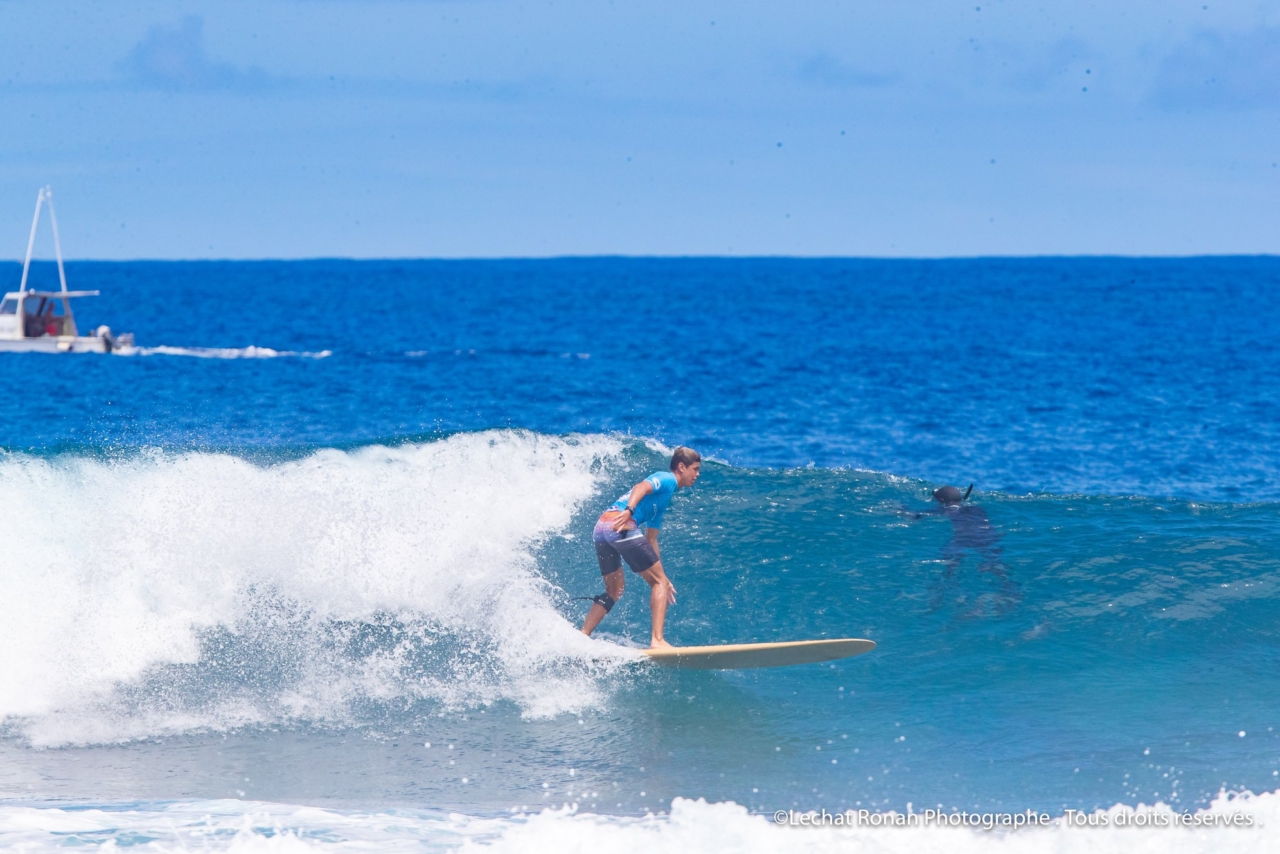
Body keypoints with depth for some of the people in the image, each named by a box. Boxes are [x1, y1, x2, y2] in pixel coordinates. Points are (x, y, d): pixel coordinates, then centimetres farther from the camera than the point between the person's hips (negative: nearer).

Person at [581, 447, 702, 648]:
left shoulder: (664, 496, 33)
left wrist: (662, 578, 35)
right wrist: (629, 510, -34)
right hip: (622, 526, -9)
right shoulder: (668, 480, 6)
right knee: (659, 582, -3)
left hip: (601, 528, 9)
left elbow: (651, 540, 35)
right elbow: (641, 487, -15)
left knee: (615, 590, 22)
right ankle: (657, 640, -14)